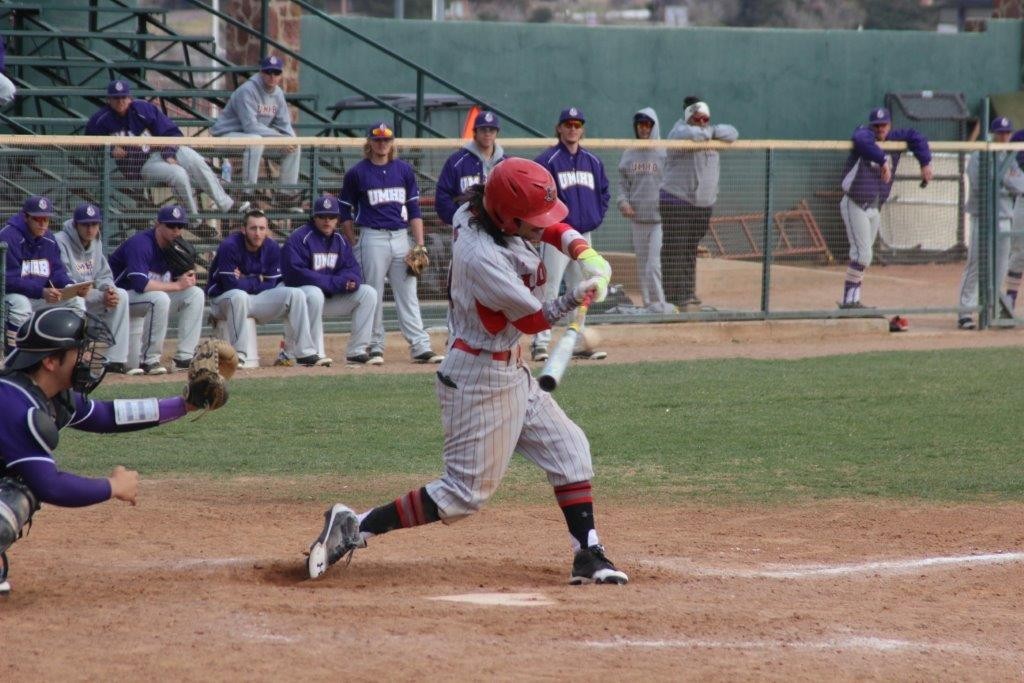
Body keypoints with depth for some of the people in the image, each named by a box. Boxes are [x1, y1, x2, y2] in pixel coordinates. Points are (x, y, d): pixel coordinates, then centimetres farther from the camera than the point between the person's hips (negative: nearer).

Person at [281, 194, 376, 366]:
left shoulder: (340, 241, 9)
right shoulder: (298, 239, -14)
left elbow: (352, 269, 5)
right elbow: (296, 274, -24)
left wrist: (351, 281, -23)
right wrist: (335, 283, -24)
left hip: (332, 297, 7)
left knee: (368, 293, -5)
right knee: (314, 294, -39)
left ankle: (356, 352, -7)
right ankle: (313, 353, -32)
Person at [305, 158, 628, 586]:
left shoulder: (477, 214, -4)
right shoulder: (483, 257, -30)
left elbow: (554, 228, 12)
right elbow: (533, 320, -21)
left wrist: (582, 251, -6)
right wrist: (578, 297, -15)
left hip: (511, 371, 10)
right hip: (479, 378, -10)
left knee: (569, 449, 11)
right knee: (467, 492, -5)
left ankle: (588, 556, 14)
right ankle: (355, 527, -3)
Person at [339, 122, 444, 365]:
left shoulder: (404, 170, 10)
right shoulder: (357, 173, 1)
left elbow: (414, 210, 10)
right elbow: (345, 212, 6)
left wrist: (420, 245, 4)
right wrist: (354, 246, 0)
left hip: (401, 237, 3)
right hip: (372, 238, -3)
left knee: (408, 295, 0)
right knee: (372, 296, 0)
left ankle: (421, 347, -3)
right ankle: (375, 348, 7)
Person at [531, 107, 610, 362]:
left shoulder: (593, 162, 12)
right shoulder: (547, 160, -8)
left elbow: (604, 193, 21)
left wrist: (597, 216, 8)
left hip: (584, 234, 7)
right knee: (549, 290, -10)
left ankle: (579, 344, 17)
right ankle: (540, 343, -9)